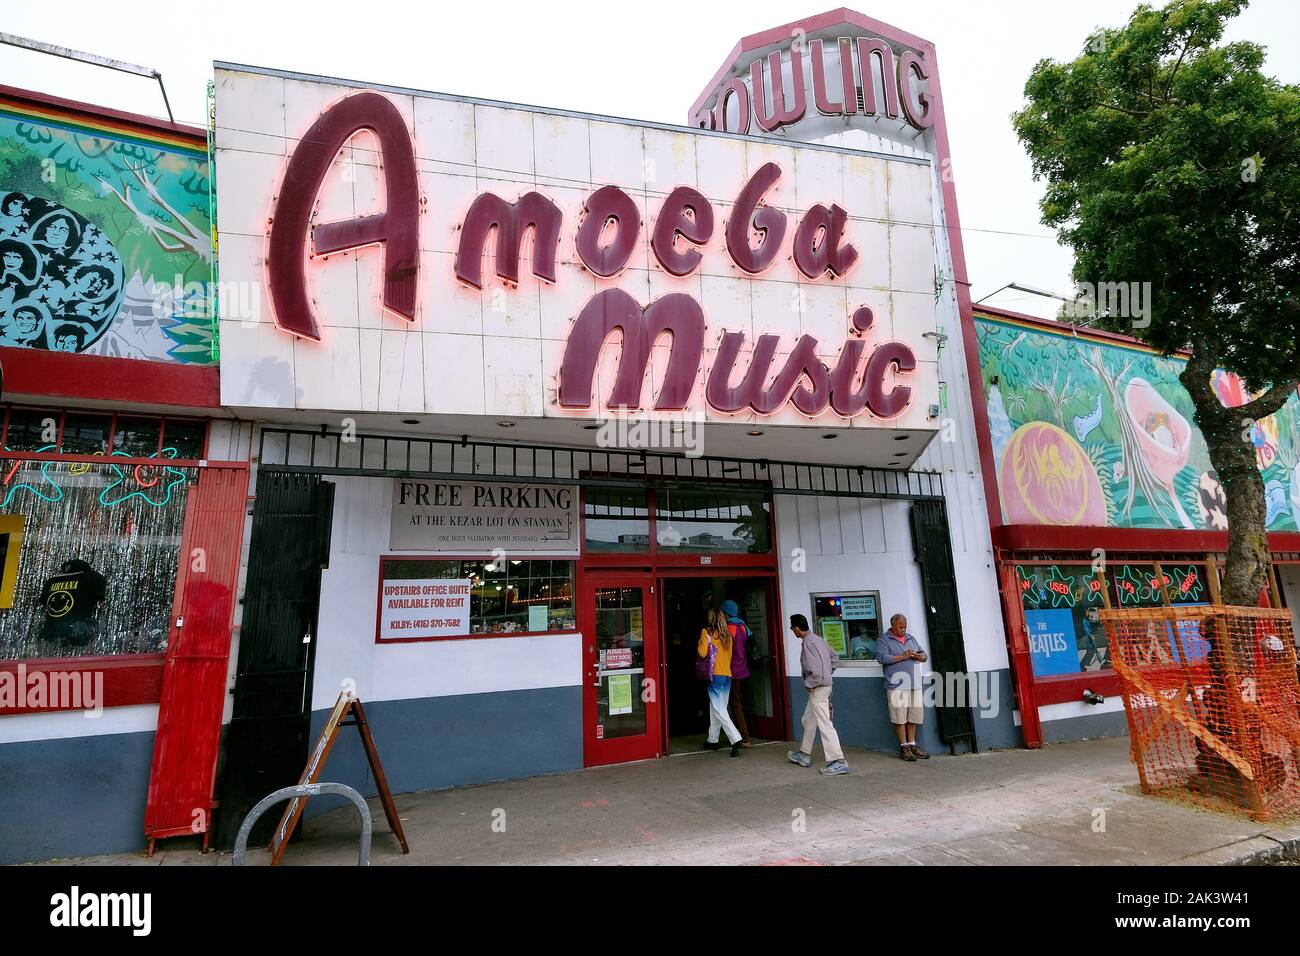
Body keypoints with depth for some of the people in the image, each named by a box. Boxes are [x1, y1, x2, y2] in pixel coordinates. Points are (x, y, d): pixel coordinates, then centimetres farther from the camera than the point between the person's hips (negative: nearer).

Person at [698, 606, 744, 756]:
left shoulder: (707, 632, -8)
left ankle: (736, 740, -18)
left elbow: (702, 653, -12)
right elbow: (730, 655, 15)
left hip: (715, 675, -7)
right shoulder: (727, 634, 9)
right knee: (715, 708, 18)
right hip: (727, 675, 7)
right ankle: (712, 740, 26)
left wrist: (700, 642, 6)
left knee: (719, 710, -6)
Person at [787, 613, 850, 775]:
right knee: (808, 720, 21)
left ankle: (838, 762, -4)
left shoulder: (808, 643, -20)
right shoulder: (817, 638, 10)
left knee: (824, 724, -7)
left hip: (818, 688, -11)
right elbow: (834, 657, 19)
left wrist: (809, 684, -14)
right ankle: (804, 755, 33)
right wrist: (827, 674, 18)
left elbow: (815, 669, -27)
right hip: (824, 683, 11)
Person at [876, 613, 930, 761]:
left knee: (914, 715, 6)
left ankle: (912, 744, 17)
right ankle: (904, 747, 4)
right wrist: (902, 657, -15)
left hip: (914, 683, 6)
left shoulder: (911, 638, 22)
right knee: (900, 716, -4)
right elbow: (881, 657, -12)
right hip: (896, 684, -6)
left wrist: (919, 656, -2)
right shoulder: (884, 639, 2)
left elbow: (924, 656, 22)